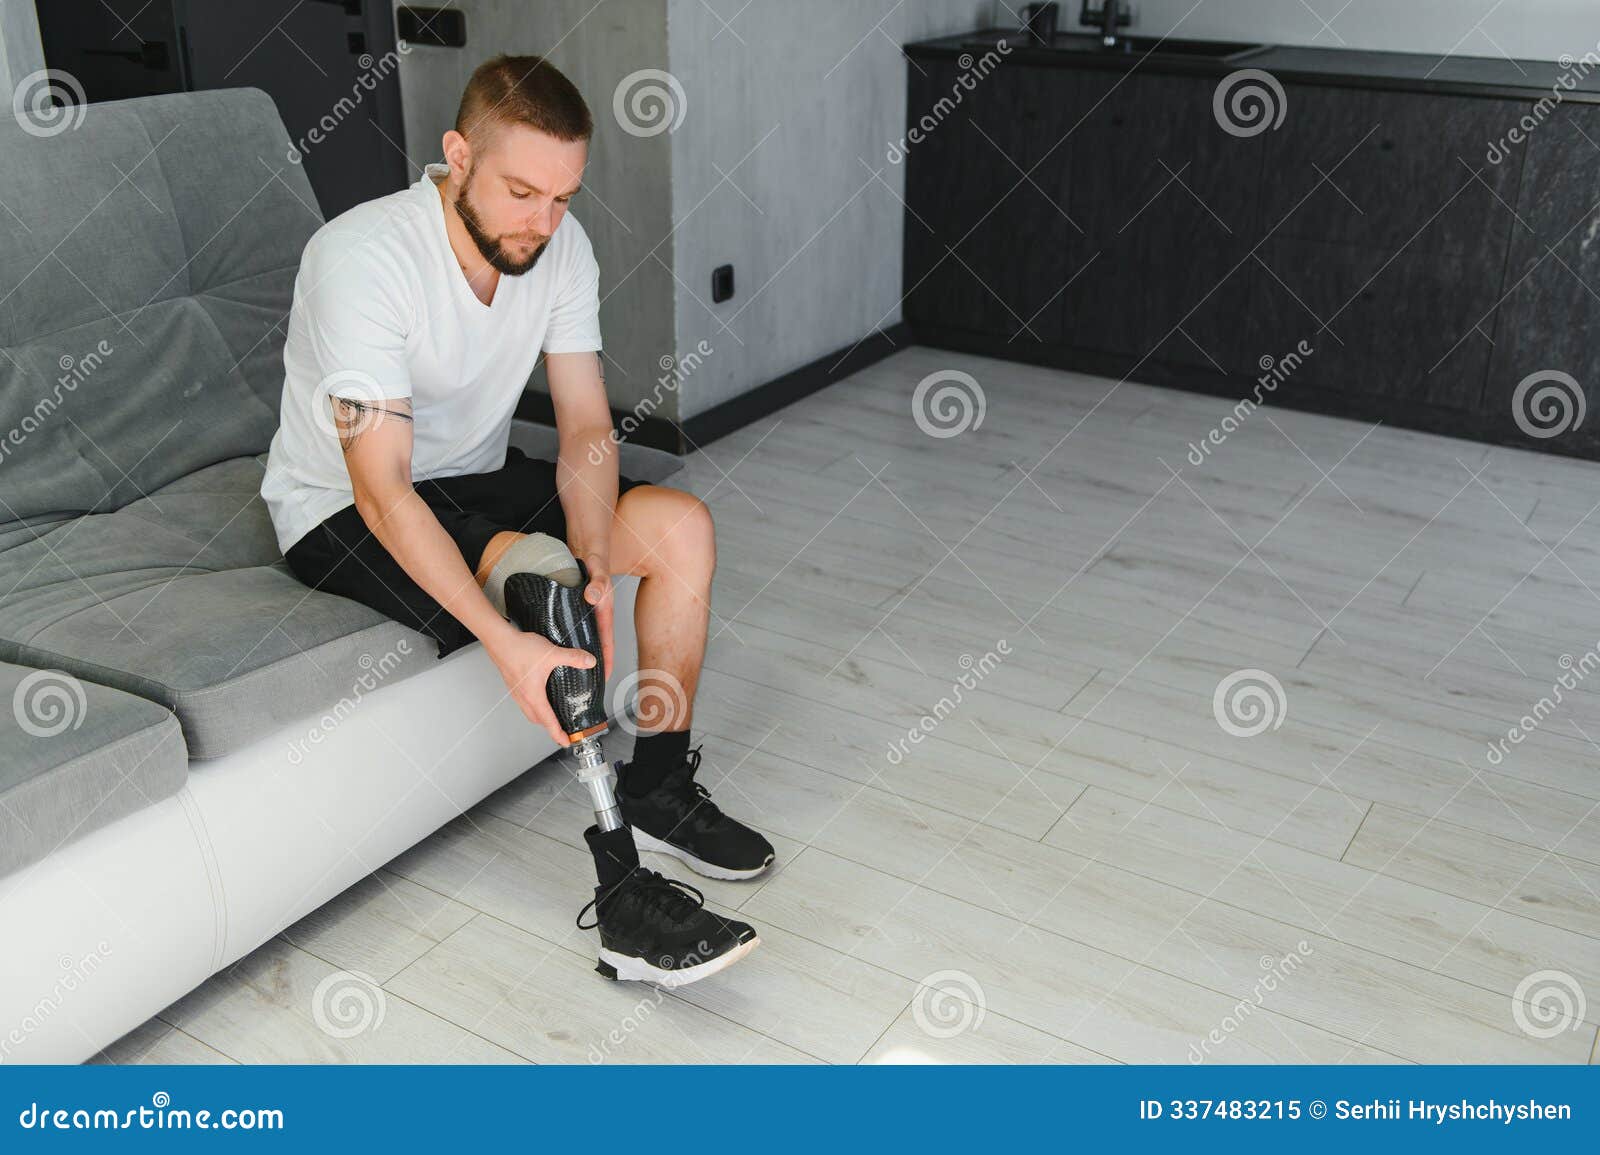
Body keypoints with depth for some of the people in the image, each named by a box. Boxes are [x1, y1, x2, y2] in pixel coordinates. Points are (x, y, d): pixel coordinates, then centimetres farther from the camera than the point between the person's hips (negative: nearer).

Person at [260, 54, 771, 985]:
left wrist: (595, 554, -31)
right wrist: (508, 646, -45)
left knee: (682, 526, -12)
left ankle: (660, 792, 1)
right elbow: (383, 492, -34)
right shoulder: (365, 257, -30)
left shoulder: (560, 246, -10)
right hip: (341, 511, -6)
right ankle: (625, 891, -24)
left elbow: (586, 428, -10)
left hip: (476, 475, 7)